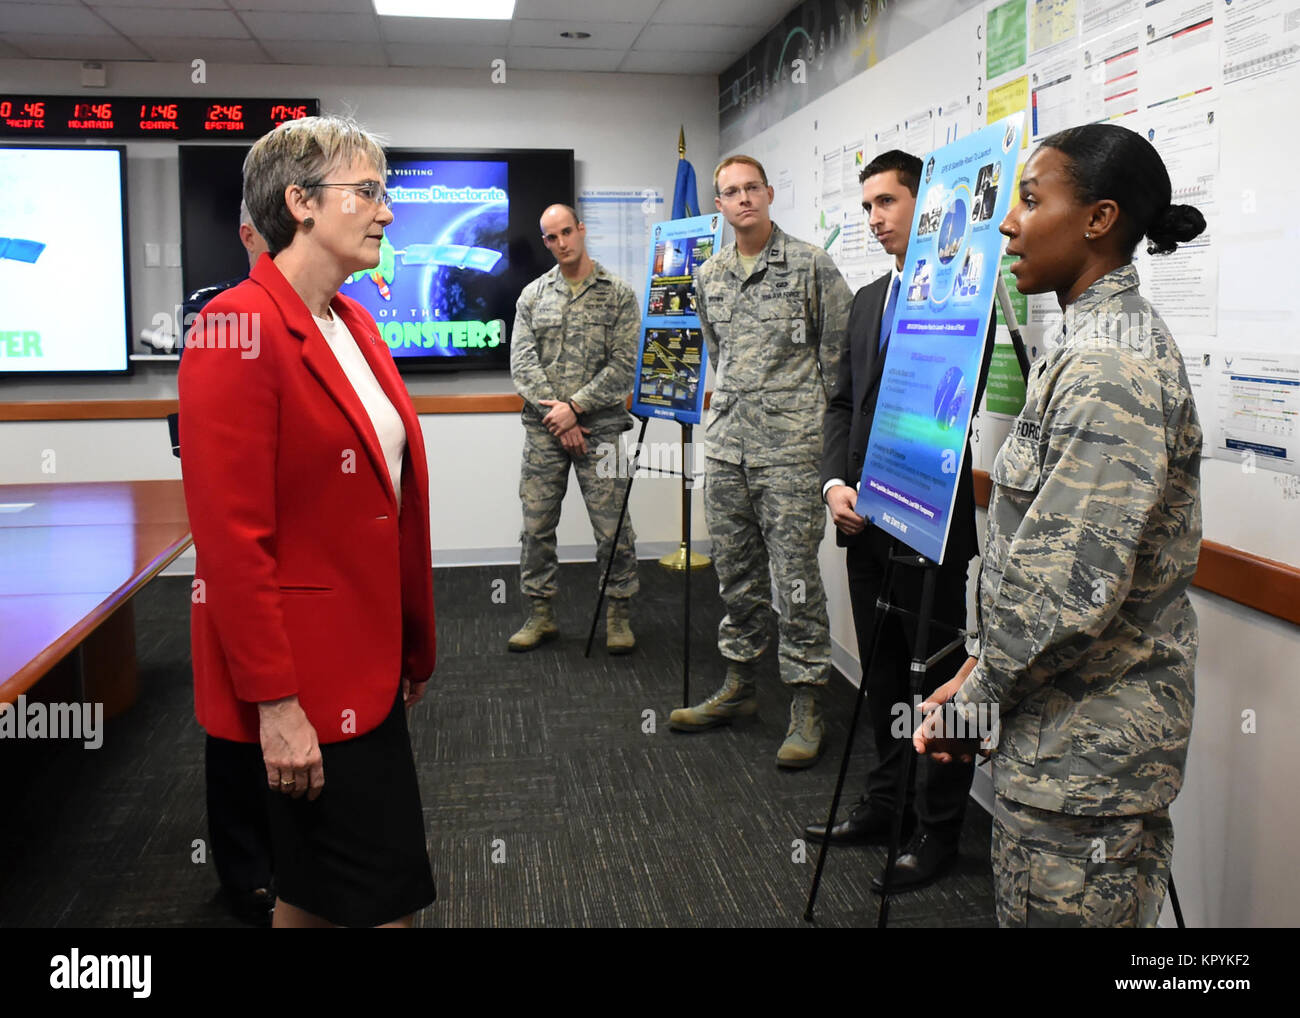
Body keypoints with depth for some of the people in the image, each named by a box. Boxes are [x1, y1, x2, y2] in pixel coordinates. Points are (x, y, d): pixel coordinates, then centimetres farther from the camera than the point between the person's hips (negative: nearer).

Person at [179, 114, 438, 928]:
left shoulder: (355, 323, 10)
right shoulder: (240, 326, -17)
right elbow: (231, 536, -20)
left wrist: (414, 646, 15)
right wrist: (274, 703, -19)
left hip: (366, 659, 8)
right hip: (301, 673, -8)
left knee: (319, 890, 21)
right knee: (387, 894, 2)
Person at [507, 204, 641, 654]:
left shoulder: (618, 294, 2)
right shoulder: (532, 295, 10)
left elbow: (624, 364, -6)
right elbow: (522, 362, 1)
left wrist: (575, 407, -13)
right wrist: (554, 413, -10)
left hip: (599, 428, -2)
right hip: (543, 430, 3)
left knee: (612, 527, 0)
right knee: (536, 525, 6)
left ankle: (619, 615, 16)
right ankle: (540, 615, 19)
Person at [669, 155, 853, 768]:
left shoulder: (810, 265, -4)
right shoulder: (709, 277, 13)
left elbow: (839, 351, -2)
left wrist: (817, 417, -1)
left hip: (789, 448, -5)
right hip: (725, 446, 6)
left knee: (796, 575, -3)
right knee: (736, 574, 13)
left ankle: (806, 706, 7)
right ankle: (738, 687, 26)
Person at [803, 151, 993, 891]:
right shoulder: (867, 300, 15)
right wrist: (836, 482, -1)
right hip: (865, 520, 7)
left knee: (936, 678, 5)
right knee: (882, 672, 16)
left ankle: (938, 828, 19)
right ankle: (886, 805, 31)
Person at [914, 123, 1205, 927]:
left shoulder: (1108, 370, -22)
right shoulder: (1106, 339, 11)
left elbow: (1071, 588, -26)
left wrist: (973, 702, -11)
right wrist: (985, 666, 9)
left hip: (1084, 744, -10)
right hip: (1094, 723, 10)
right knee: (1119, 904, 21)